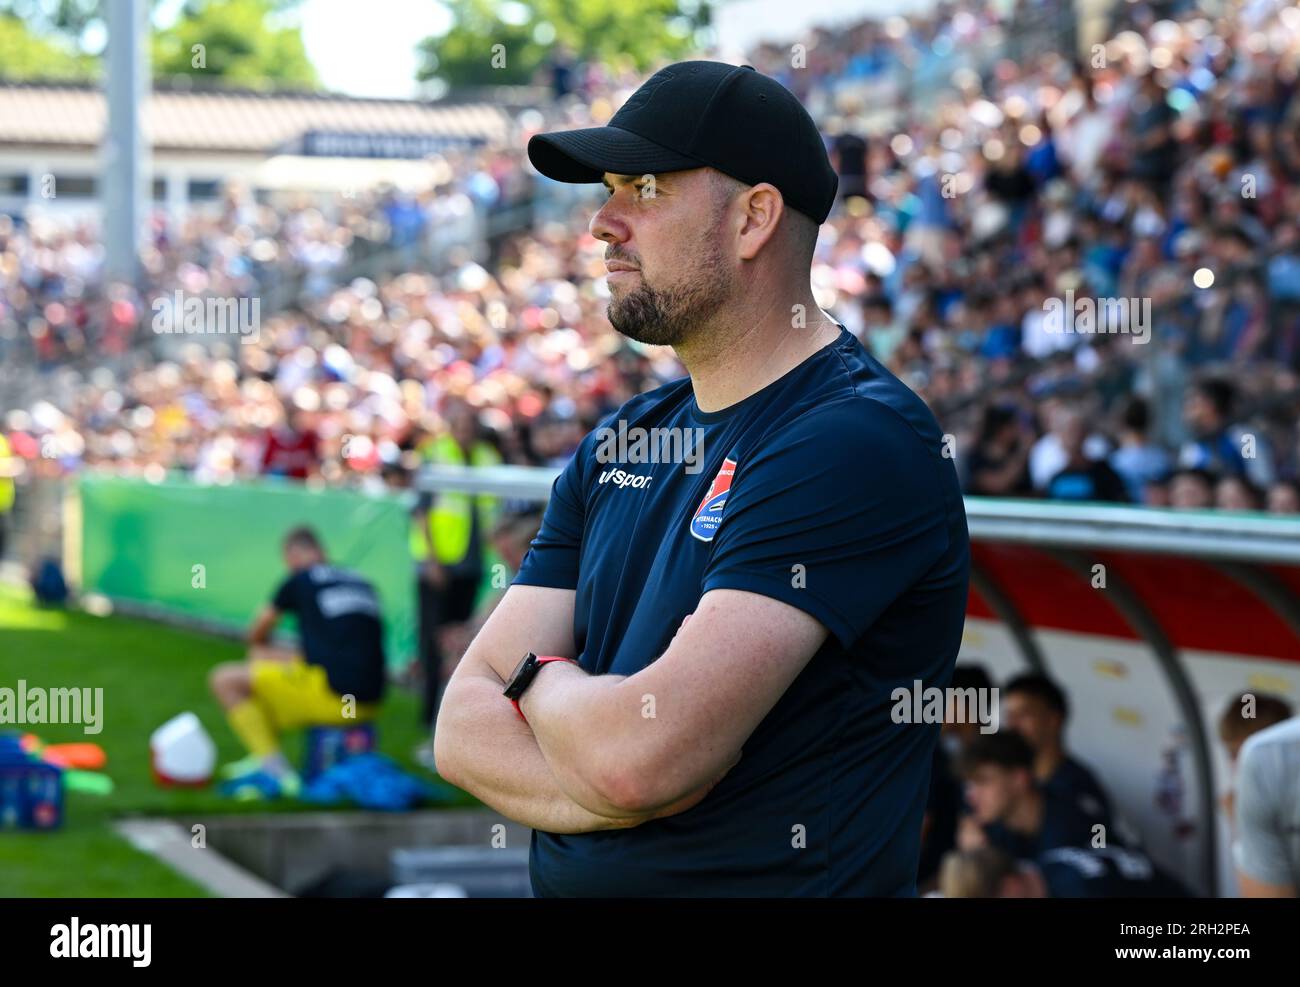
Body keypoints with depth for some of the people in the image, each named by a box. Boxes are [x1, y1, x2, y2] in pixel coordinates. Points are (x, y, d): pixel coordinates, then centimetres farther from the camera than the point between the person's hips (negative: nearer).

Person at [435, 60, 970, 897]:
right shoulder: (617, 446, 11)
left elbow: (636, 756, -21)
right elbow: (464, 728, 5)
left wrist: (539, 678, -1)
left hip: (769, 878, -6)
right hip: (567, 880, 6)